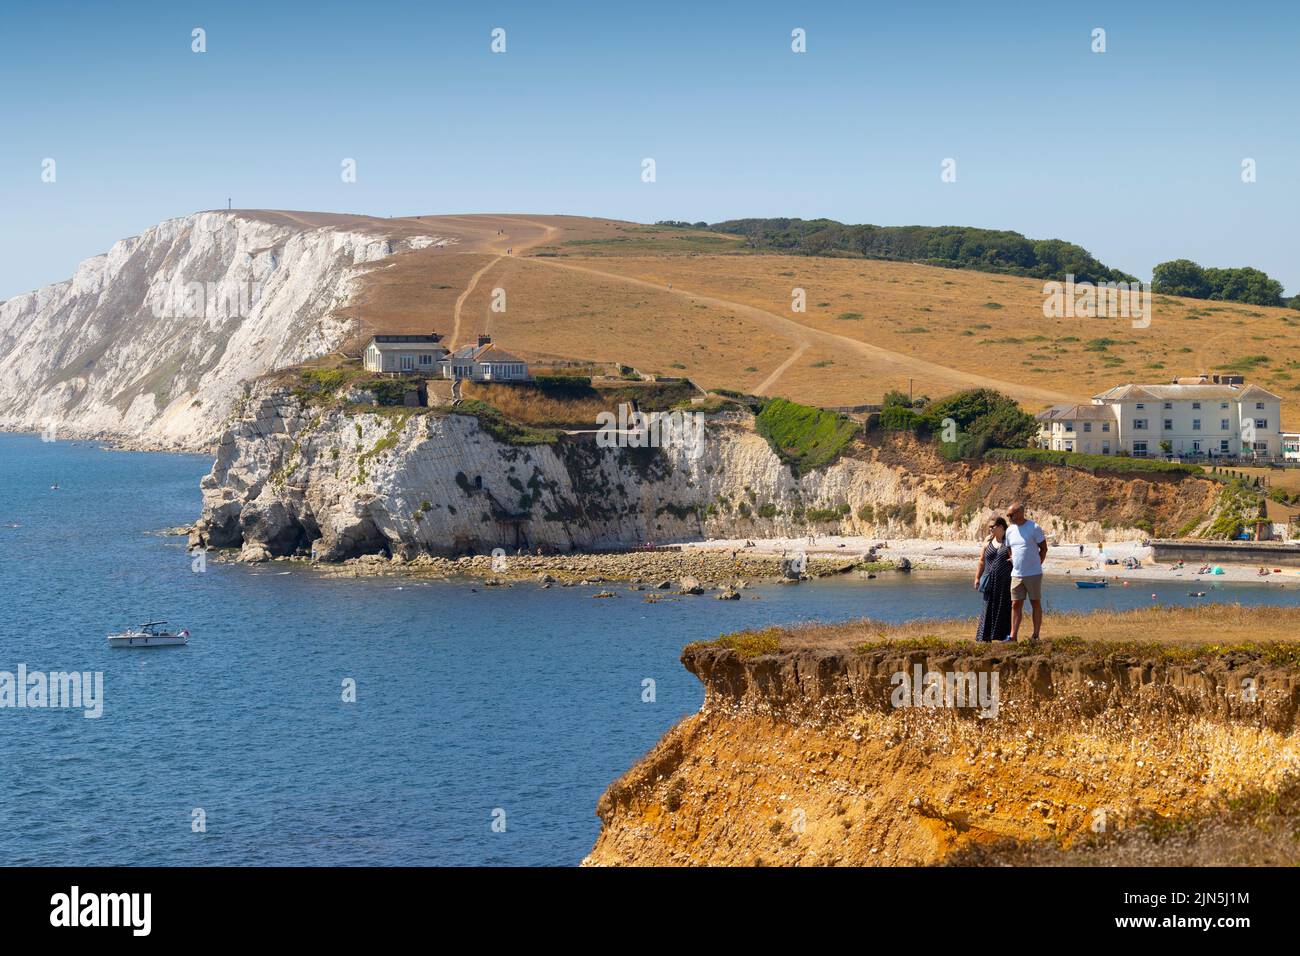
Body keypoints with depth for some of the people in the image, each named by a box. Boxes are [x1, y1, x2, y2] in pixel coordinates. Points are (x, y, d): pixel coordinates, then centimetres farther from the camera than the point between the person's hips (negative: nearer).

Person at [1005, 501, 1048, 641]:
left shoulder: (1034, 528, -8)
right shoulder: (1010, 531, 8)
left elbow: (1044, 548, -2)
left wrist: (1036, 565, -1)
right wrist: (1012, 562, 9)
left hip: (1033, 574, -5)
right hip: (1016, 575, 5)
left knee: (1036, 604, 5)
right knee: (1016, 605, 1)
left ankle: (1035, 635, 10)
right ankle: (1013, 636, 0)